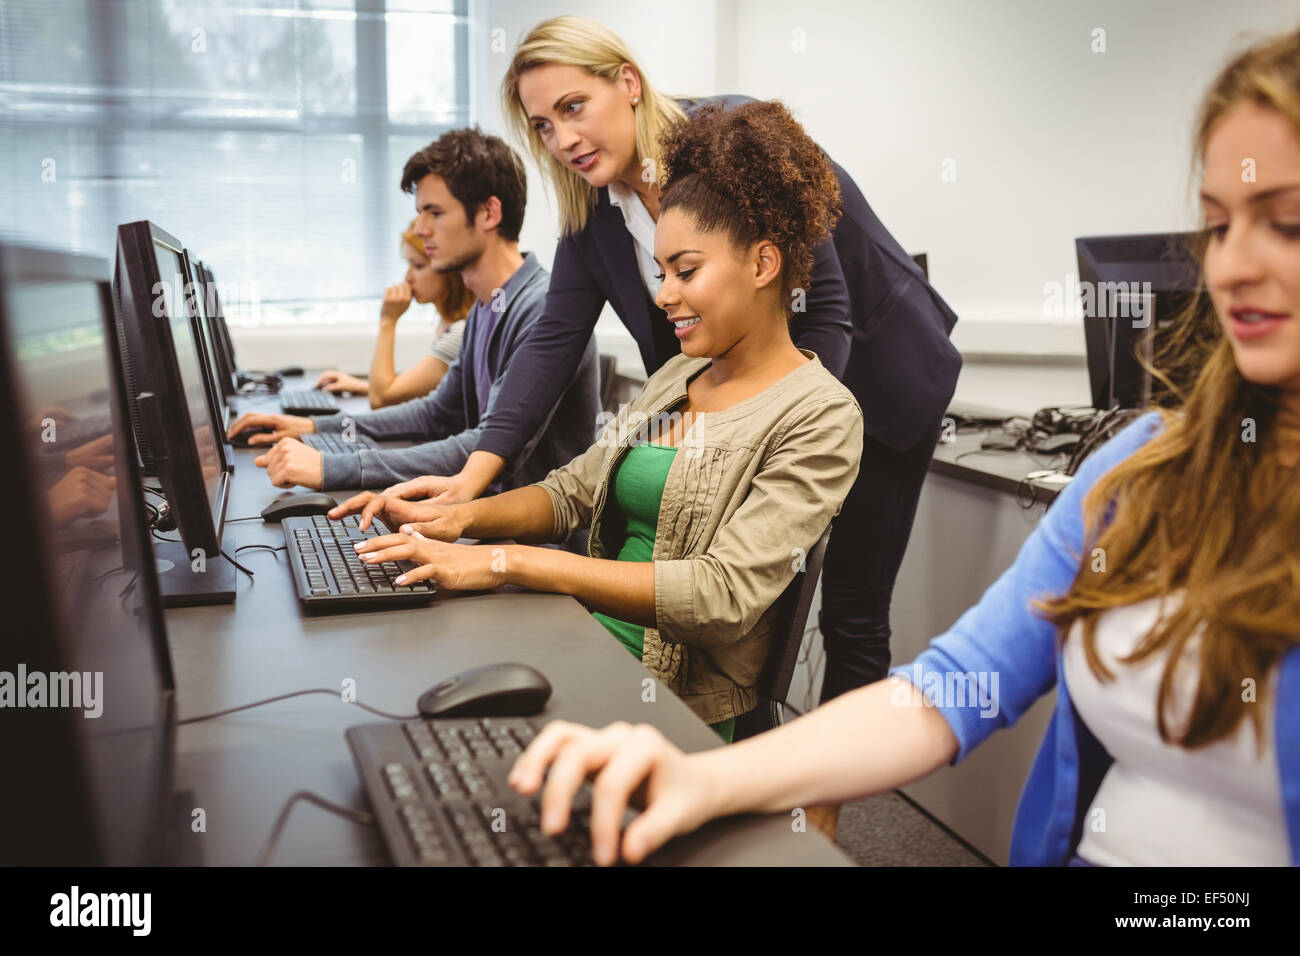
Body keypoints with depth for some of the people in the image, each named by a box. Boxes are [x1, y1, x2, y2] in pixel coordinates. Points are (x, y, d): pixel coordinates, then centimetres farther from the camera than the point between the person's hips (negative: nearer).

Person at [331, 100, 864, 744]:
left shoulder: (821, 418, -12)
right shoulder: (678, 376, 13)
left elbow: (724, 594, -21)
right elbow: (574, 489, 15)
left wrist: (509, 562, -26)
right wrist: (462, 518, -6)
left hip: (677, 705, -7)